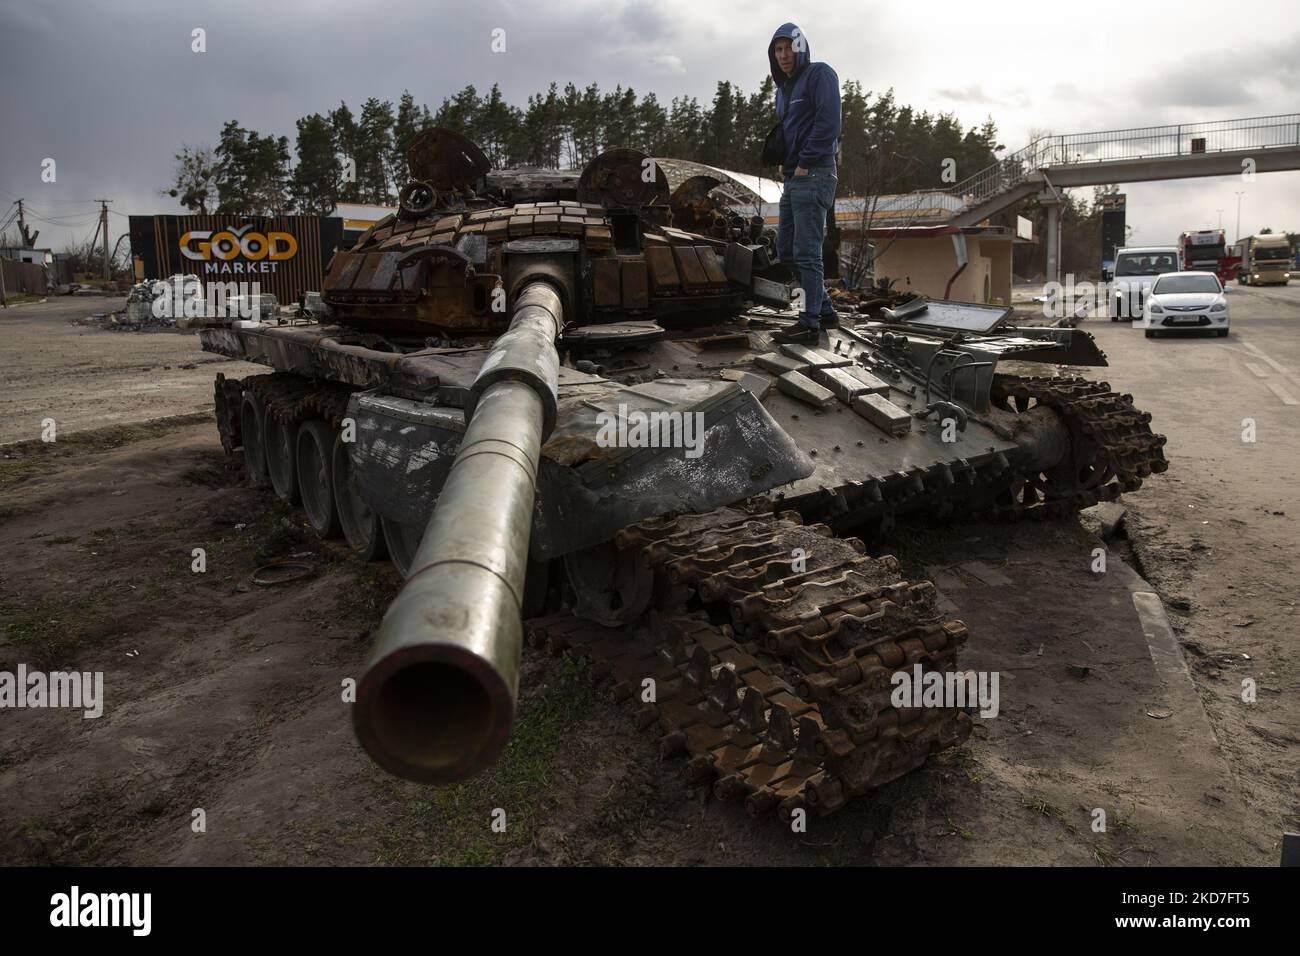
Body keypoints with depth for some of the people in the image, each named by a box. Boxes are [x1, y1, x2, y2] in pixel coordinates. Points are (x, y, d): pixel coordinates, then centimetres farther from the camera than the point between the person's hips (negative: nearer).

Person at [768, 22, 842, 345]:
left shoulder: (819, 74, -4)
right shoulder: (783, 88, 21)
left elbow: (828, 122, -15)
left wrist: (804, 163, -15)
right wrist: (783, 163, 10)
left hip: (813, 176, -9)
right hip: (792, 180, 9)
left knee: (806, 252, -10)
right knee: (786, 250, 10)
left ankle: (809, 324, -6)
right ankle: (825, 311, 18)